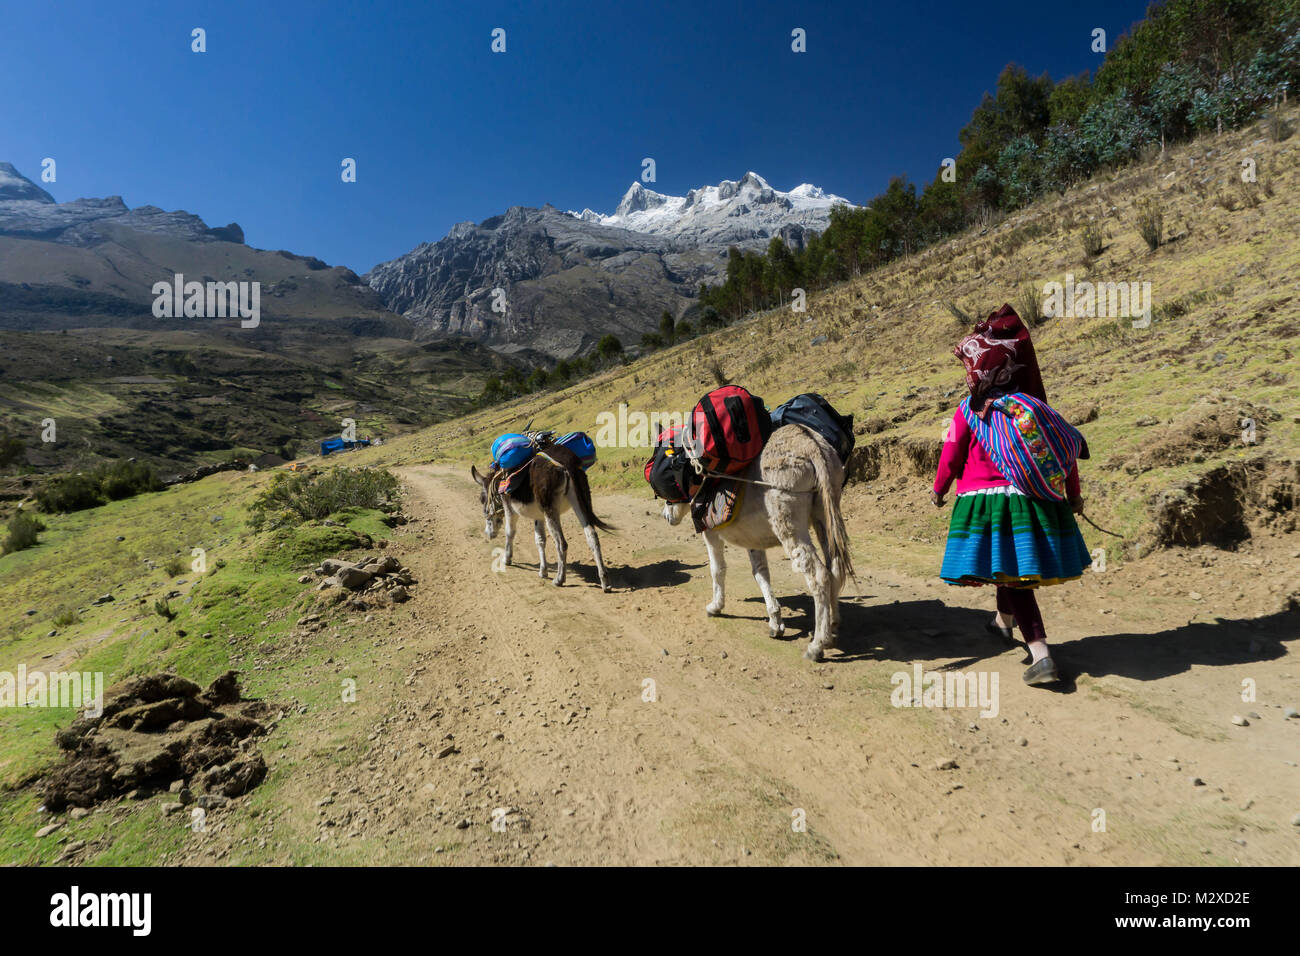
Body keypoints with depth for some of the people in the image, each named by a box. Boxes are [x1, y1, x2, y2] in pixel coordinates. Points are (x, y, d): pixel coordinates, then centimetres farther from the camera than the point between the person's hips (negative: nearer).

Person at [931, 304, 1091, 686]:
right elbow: (1069, 450, 6)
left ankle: (1041, 656, -3)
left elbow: (951, 458, -3)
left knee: (1009, 574, 2)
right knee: (1010, 566, 25)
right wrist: (1073, 495, 19)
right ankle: (1004, 620, 49)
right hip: (1032, 499, 5)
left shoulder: (968, 411, -8)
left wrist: (938, 490, 16)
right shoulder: (1033, 404, 4)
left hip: (986, 500, -5)